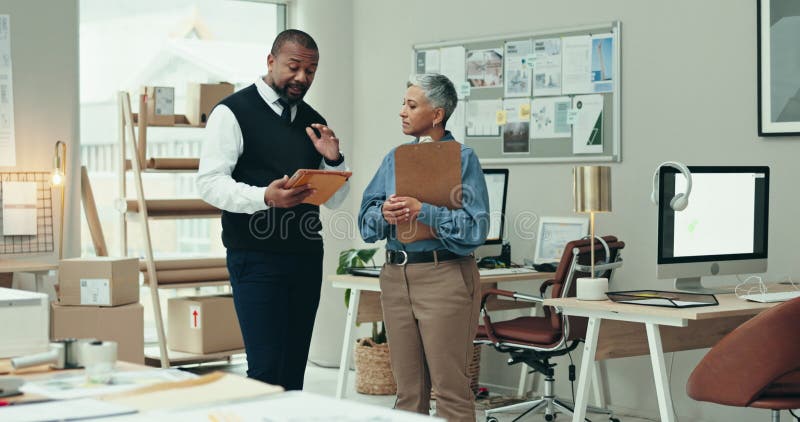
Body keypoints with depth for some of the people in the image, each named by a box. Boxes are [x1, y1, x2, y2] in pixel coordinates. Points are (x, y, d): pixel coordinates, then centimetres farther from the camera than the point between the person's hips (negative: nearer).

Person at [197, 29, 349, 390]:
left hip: (306, 258, 6)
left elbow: (334, 199, 16)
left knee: (294, 369, 8)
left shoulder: (313, 122, 14)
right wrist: (265, 197, -27)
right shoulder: (233, 112, -3)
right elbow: (210, 182, -12)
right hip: (256, 258, -6)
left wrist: (333, 160, -3)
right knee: (266, 368, -10)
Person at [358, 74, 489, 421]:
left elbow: (475, 227, -13)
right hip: (396, 276, 6)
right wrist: (385, 213, -11)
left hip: (444, 276, -6)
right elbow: (366, 221, 10)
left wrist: (422, 211, -20)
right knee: (408, 389, 11)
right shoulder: (395, 158, 13)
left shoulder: (462, 158, -4)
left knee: (450, 388, -3)